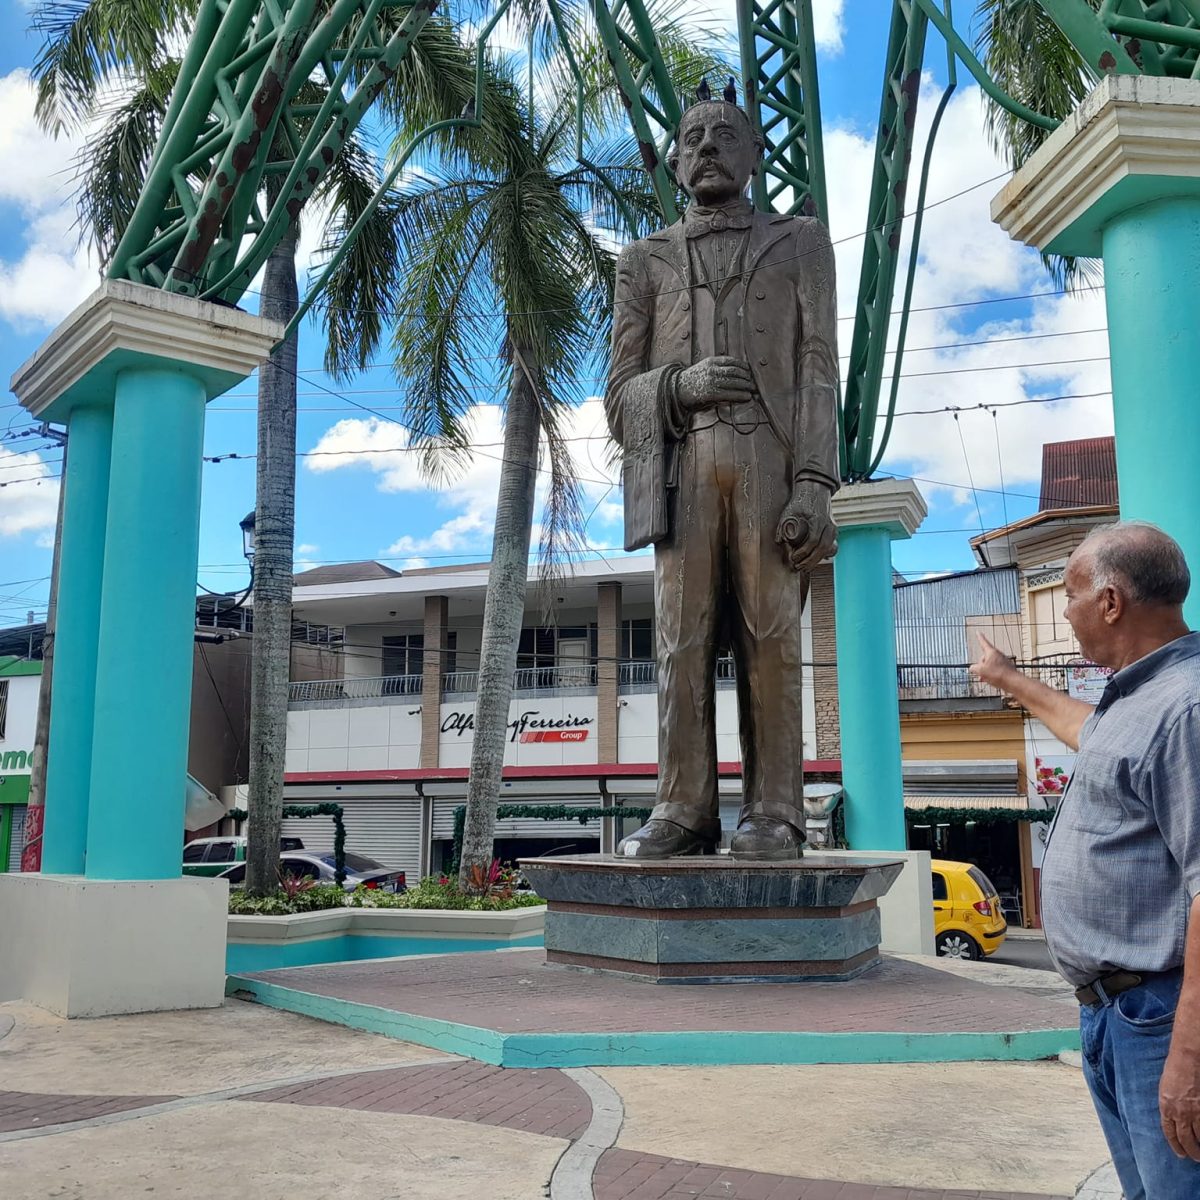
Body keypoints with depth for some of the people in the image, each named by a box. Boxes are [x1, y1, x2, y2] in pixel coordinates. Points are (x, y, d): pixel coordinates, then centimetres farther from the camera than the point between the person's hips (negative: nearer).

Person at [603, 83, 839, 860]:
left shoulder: (801, 243, 19)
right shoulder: (646, 262, 22)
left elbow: (819, 372, 5)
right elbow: (621, 401, 14)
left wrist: (815, 486, -9)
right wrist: (683, 385, -9)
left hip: (772, 460, -1)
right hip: (681, 468, 2)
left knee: (770, 637, -6)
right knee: (683, 640, -5)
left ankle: (774, 812, -3)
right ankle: (684, 810, -2)